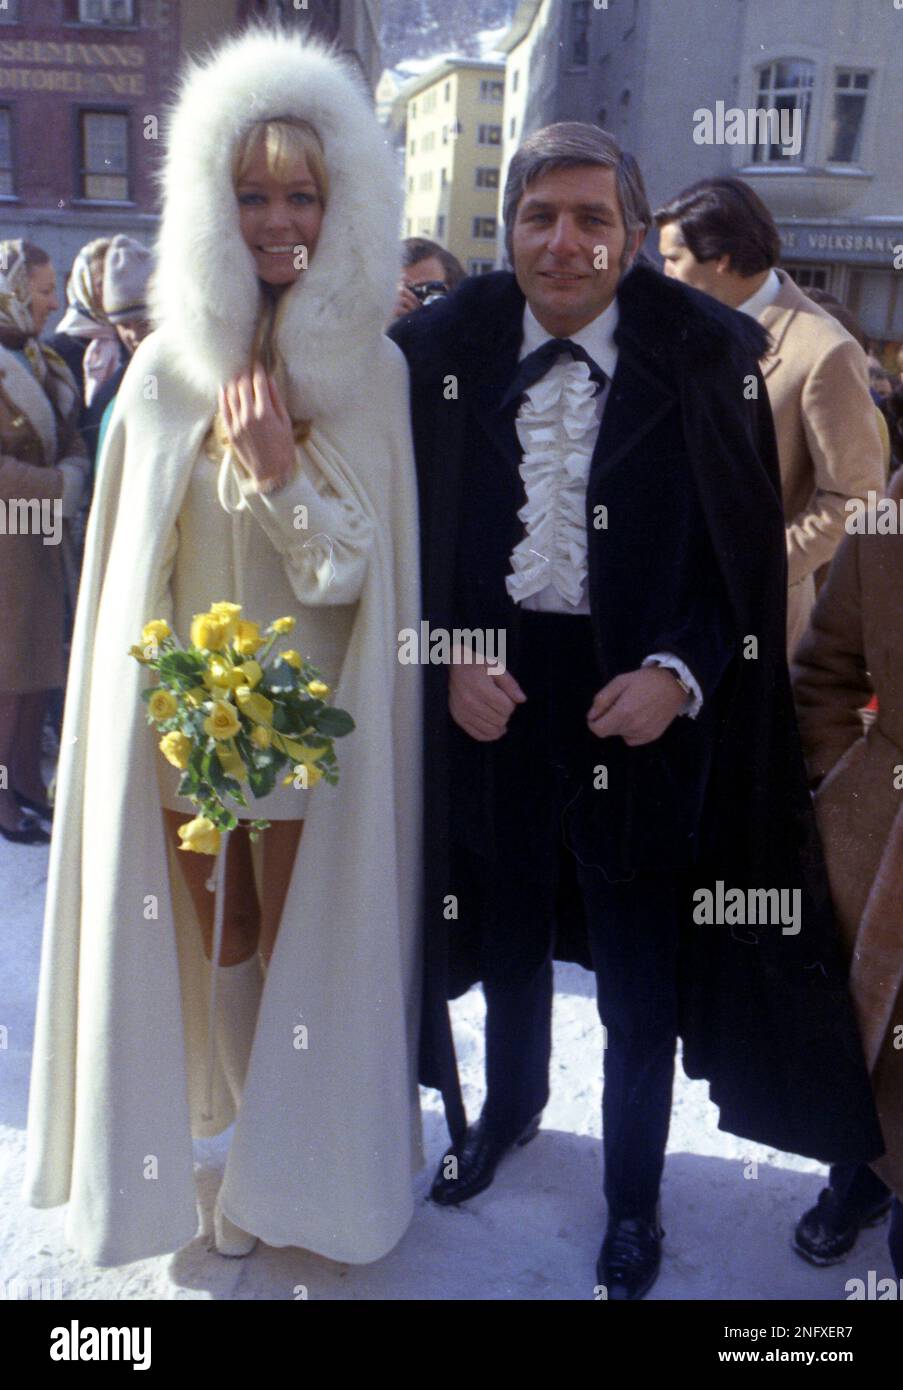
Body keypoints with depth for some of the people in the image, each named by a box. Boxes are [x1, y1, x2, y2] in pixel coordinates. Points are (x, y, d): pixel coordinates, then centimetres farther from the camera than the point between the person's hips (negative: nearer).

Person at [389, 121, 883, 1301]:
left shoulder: (712, 356, -8)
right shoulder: (442, 349, -2)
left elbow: (750, 548, -6)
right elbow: (411, 533, 2)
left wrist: (679, 672, -18)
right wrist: (450, 660, -11)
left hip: (644, 704, -2)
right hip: (489, 689, 3)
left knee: (641, 974, 9)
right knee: (507, 935, 22)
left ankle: (634, 1199, 35)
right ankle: (509, 1106, 52)